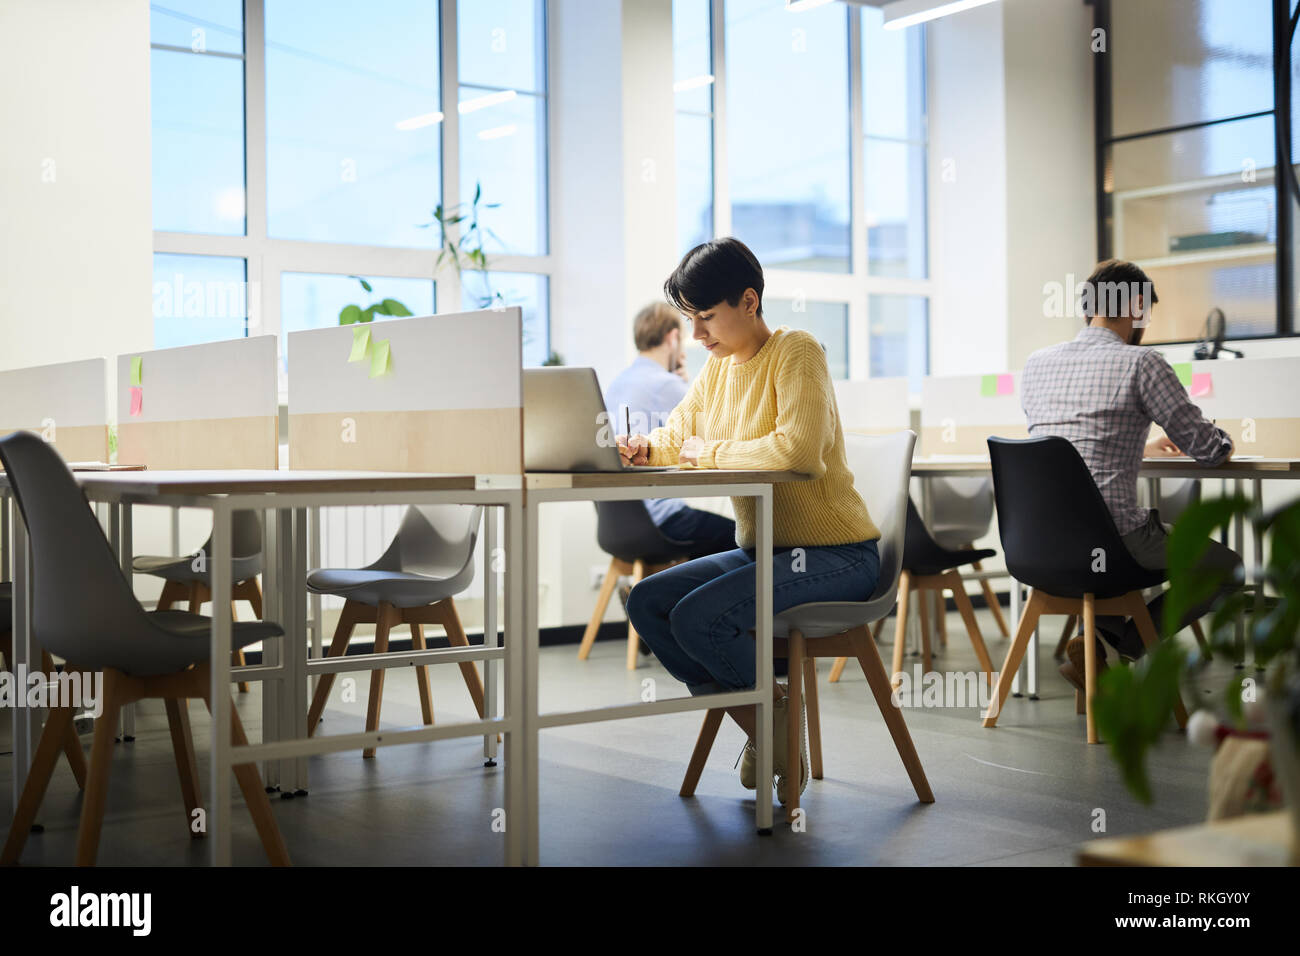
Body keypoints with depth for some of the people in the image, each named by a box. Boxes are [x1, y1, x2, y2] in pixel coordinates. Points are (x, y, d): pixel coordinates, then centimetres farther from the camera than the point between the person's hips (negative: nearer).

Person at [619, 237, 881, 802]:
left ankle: (784, 715, 1)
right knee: (646, 603, -5)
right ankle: (760, 729, 5)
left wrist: (713, 452, -17)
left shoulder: (795, 352, -14)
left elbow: (799, 447, -30)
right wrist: (644, 449, -4)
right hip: (762, 550, 9)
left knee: (695, 617, -26)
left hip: (833, 556, -9)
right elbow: (677, 435, 20)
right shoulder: (718, 366, 11)